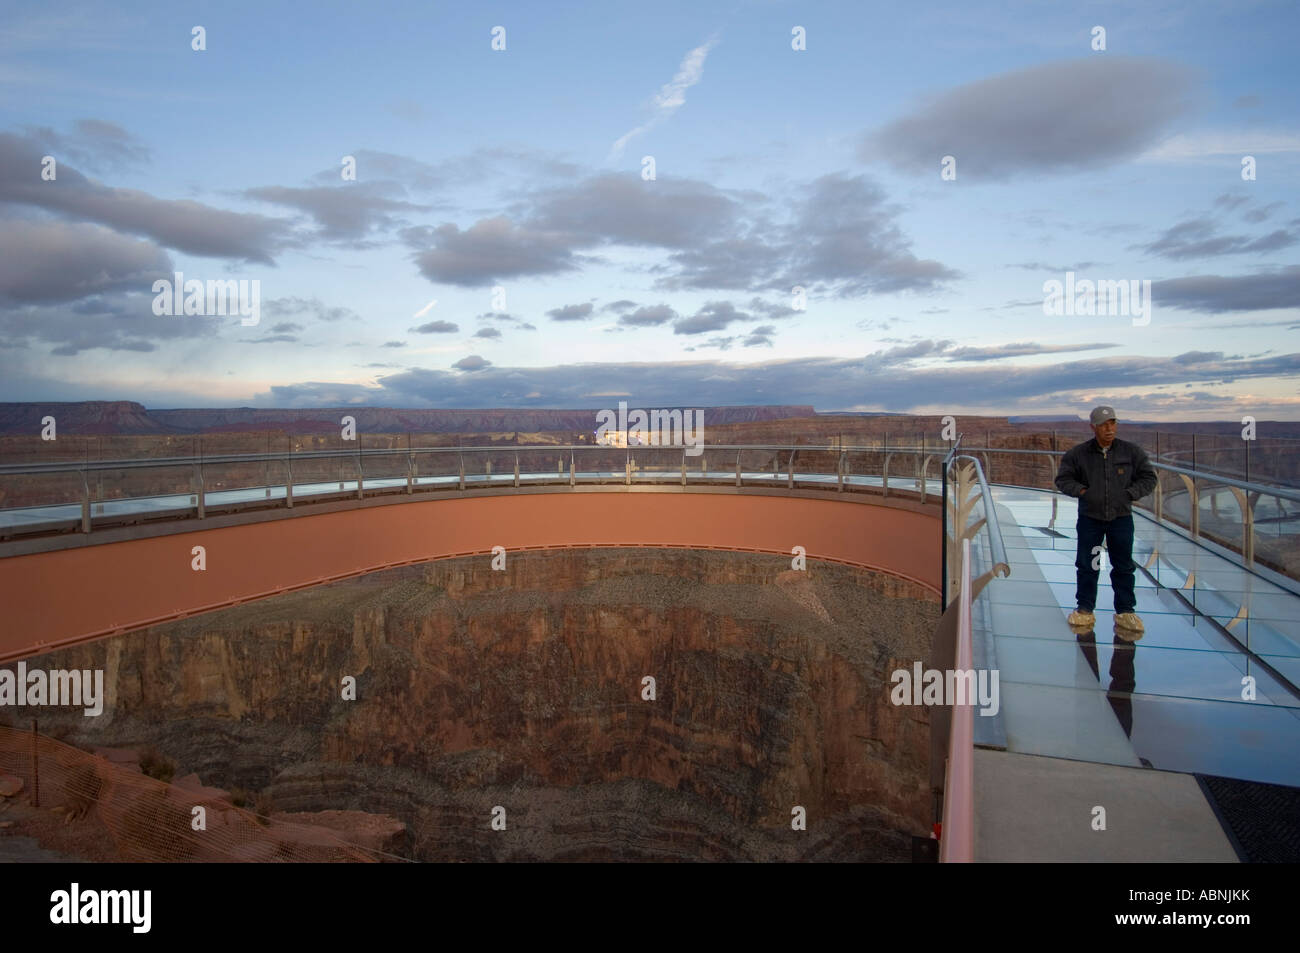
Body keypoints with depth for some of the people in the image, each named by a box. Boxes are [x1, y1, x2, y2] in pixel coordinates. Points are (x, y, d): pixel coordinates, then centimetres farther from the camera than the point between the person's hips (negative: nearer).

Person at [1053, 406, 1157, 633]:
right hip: (1089, 518, 0)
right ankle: (1084, 609, 17)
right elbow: (1063, 479, 3)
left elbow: (1148, 477, 6)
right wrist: (1080, 490, -12)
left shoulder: (1132, 452, -3)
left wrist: (1130, 493, -7)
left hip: (1121, 517, 1)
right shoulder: (1078, 454, -5)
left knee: (1124, 566, 7)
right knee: (1086, 565, 6)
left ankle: (1125, 612, 18)